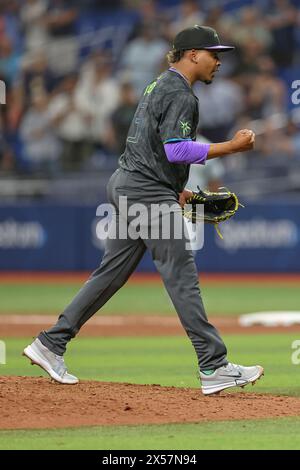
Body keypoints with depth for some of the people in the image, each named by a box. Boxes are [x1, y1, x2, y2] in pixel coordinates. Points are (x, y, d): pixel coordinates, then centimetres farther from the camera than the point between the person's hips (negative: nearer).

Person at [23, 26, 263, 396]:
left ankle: (50, 344, 13)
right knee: (182, 277, -10)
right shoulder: (180, 94, -13)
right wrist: (232, 147, -20)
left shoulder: (159, 87, 20)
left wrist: (176, 190, 22)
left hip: (126, 185, 10)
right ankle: (214, 368, -11)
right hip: (147, 192, -10)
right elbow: (176, 149, -24)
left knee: (112, 273, 12)